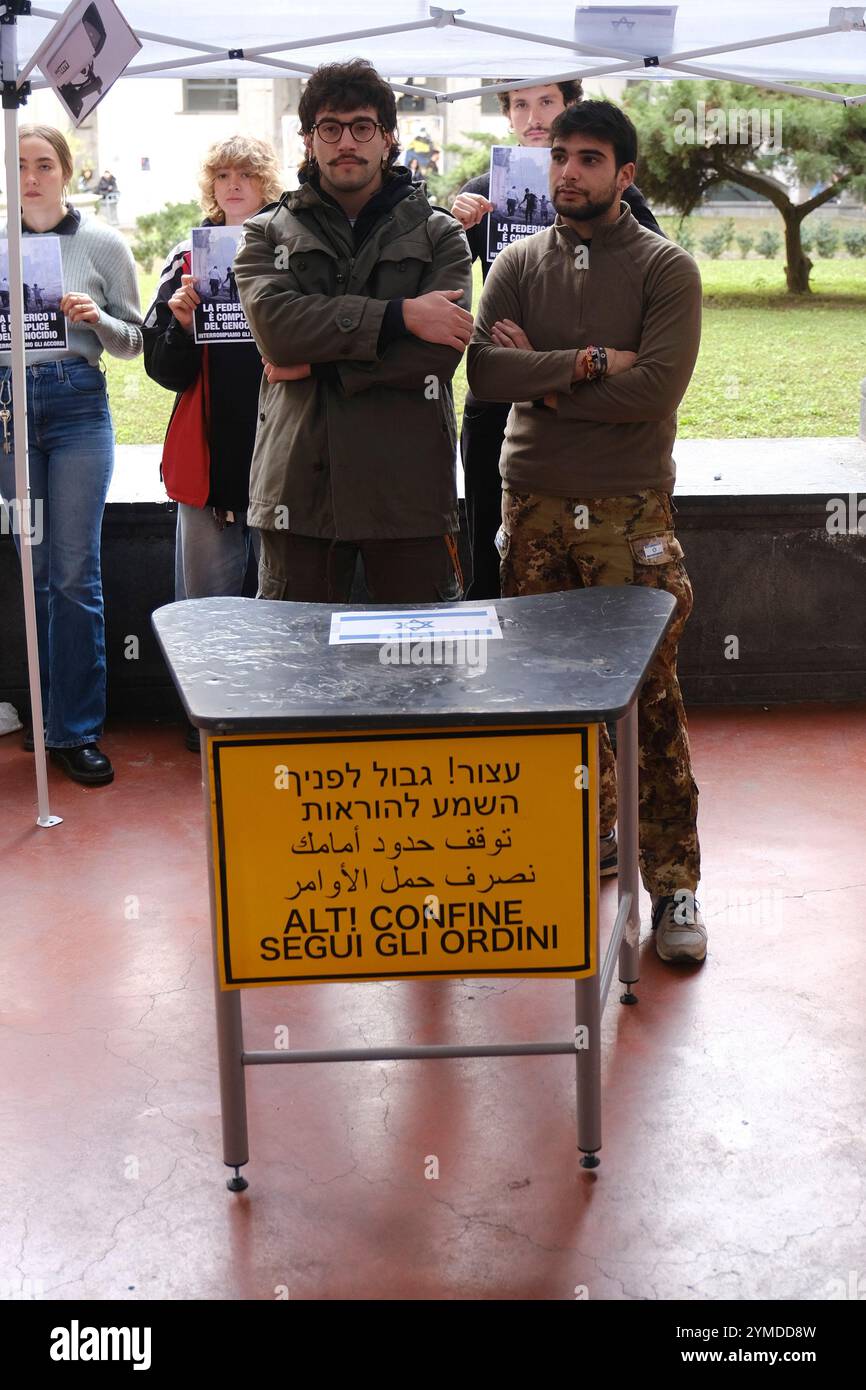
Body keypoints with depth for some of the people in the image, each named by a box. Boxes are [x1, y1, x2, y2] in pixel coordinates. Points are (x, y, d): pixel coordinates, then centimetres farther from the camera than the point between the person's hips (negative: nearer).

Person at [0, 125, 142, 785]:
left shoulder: (104, 244, 3)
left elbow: (136, 339, 6)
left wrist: (97, 319, -13)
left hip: (78, 406, -2)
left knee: (75, 572, -4)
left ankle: (75, 730, 4)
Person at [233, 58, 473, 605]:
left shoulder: (439, 235, 10)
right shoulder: (269, 235, 13)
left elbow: (440, 351, -6)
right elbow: (274, 322, -9)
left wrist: (319, 365, -8)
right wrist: (399, 314, -13)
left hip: (409, 484, 0)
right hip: (299, 485, 1)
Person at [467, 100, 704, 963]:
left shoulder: (665, 269, 0)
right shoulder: (518, 264, 10)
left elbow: (656, 389, -13)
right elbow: (483, 373, -5)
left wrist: (541, 378, -7)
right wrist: (587, 363, -13)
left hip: (629, 510, -3)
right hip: (532, 504, 3)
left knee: (649, 696, -4)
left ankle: (671, 883, 6)